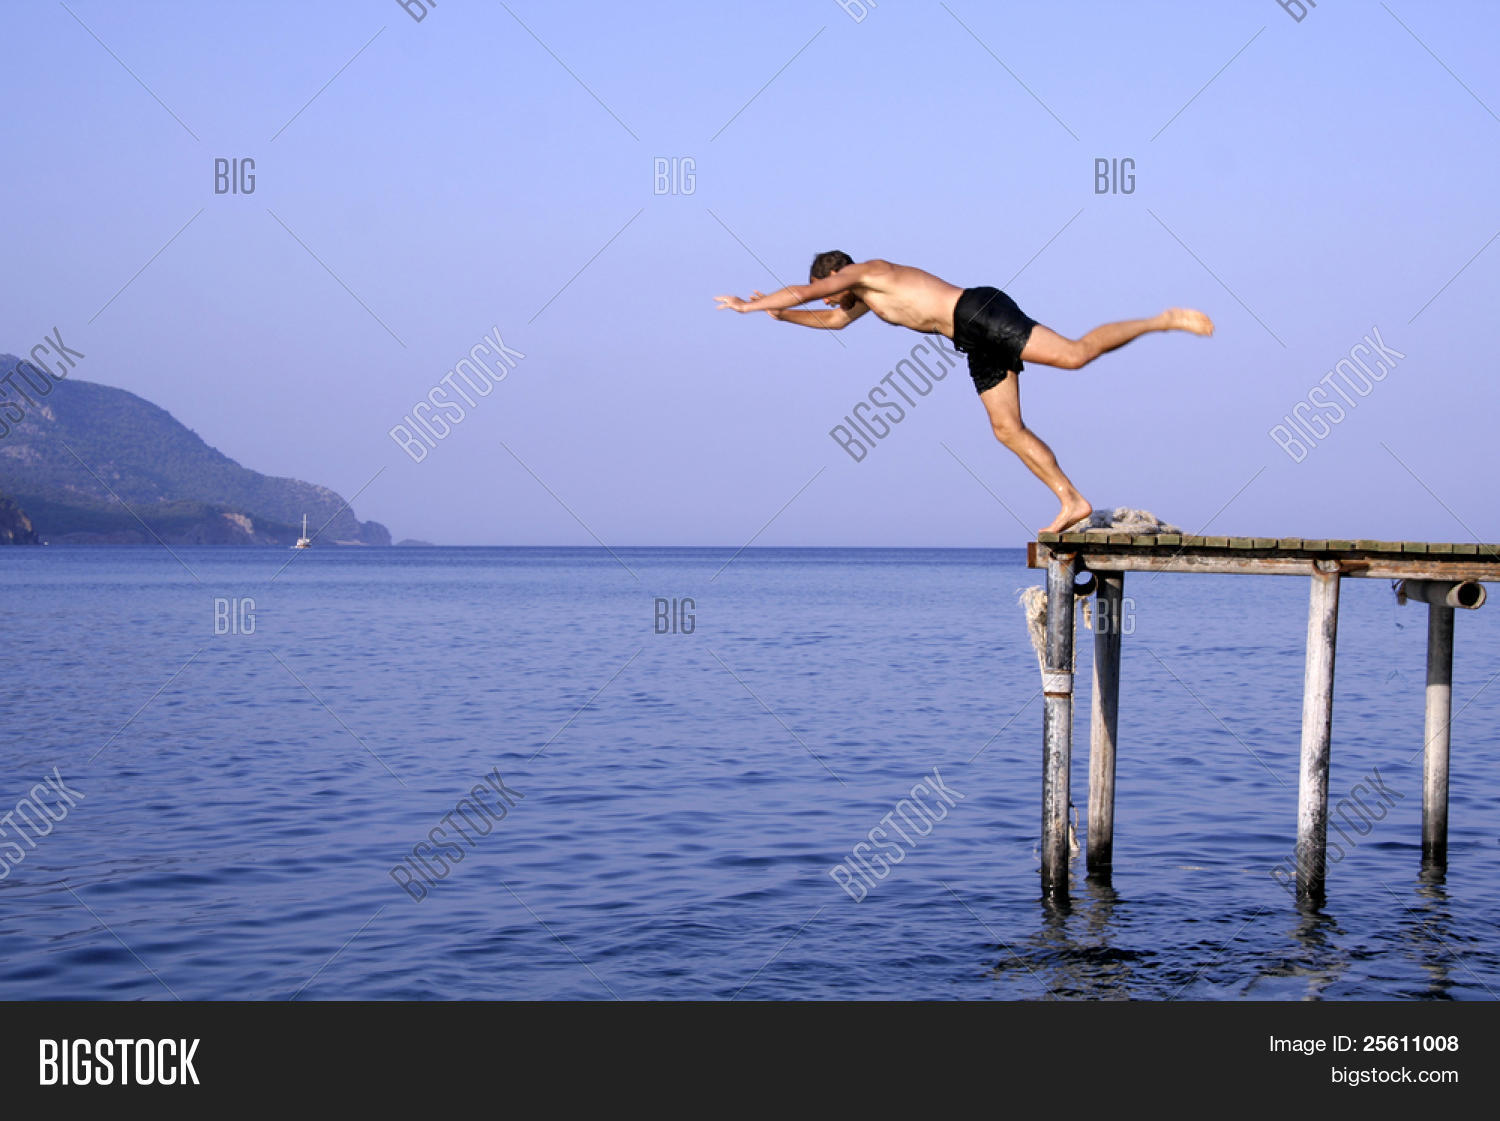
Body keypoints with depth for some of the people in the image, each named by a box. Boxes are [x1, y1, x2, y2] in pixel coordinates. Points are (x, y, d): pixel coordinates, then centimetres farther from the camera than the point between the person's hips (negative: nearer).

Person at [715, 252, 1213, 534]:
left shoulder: (865, 271, 1)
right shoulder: (869, 294, 29)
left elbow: (802, 291, -5)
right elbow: (834, 320, 45)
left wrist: (749, 305, 7)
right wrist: (779, 314, 40)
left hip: (983, 312, -10)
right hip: (979, 342, 10)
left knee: (1074, 353, -22)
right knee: (1008, 429, 3)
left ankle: (1165, 319, -17)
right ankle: (1071, 501, -1)